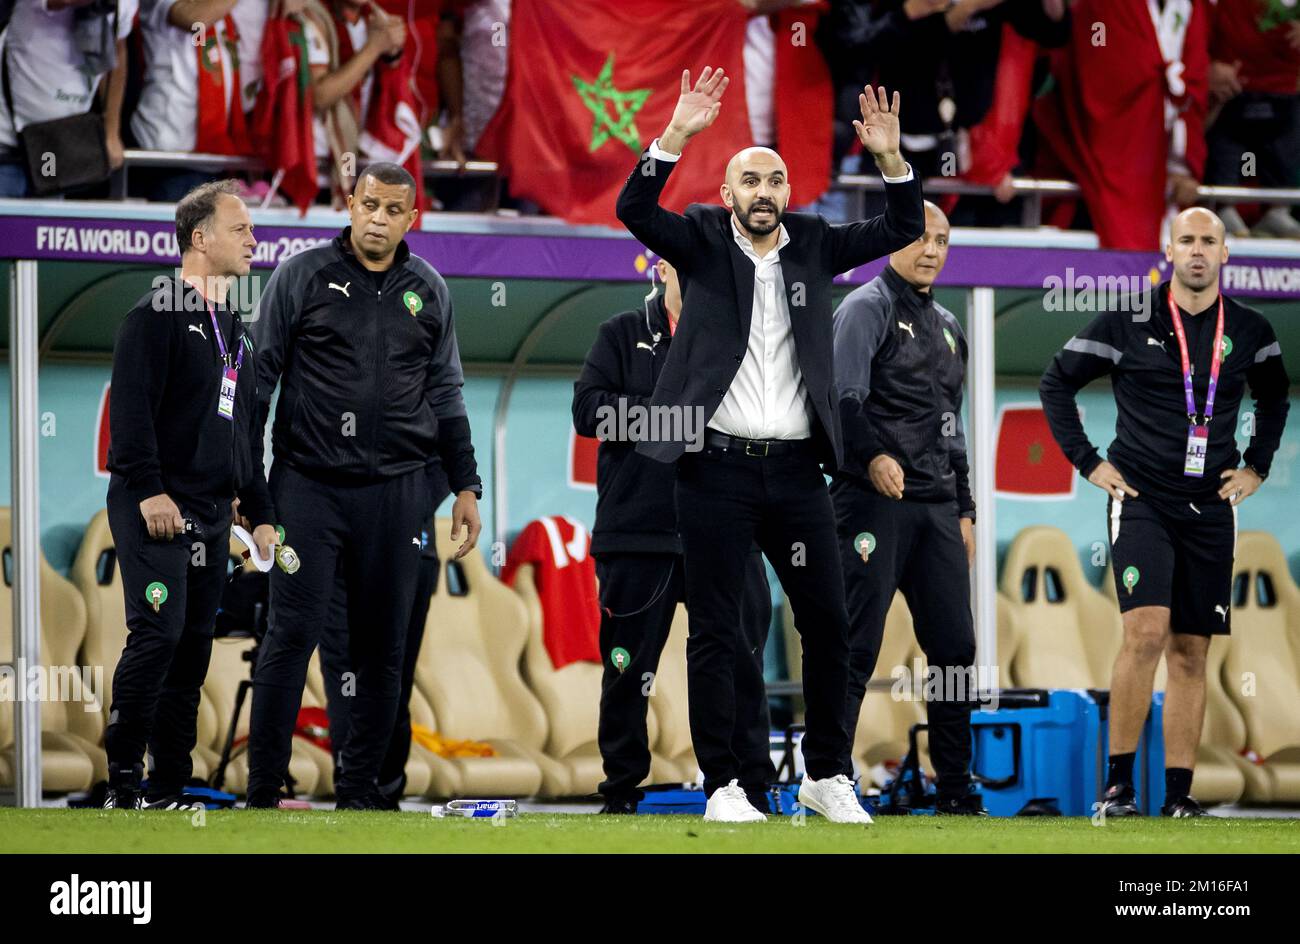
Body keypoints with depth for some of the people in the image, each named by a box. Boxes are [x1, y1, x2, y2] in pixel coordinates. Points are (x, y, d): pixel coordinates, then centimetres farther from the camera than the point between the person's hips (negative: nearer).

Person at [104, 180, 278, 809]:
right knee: (158, 633, -17)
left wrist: (260, 513, 20)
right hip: (156, 512, -8)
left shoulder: (233, 329, 20)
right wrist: (149, 490, -22)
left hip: (211, 515, 8)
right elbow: (131, 408, -15)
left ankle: (170, 790, 8)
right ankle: (123, 783, -13)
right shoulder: (157, 315, -6)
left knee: (194, 645, 5)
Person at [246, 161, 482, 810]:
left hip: (394, 490, 3)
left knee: (382, 645, 4)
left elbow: (445, 394, 17)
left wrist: (465, 486, 13)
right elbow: (259, 377, 3)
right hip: (308, 483, -3)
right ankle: (263, 791, -5)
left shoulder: (428, 291, 11)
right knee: (292, 634, -8)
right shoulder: (302, 277, 1)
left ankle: (359, 789, 12)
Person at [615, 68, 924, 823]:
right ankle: (723, 784, 6)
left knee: (829, 622, 5)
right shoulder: (704, 241, 2)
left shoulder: (813, 244, 9)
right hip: (716, 468, -3)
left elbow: (903, 229, 3)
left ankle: (828, 776, 16)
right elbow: (634, 211, -14)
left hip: (796, 470, 3)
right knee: (716, 632, 1)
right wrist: (677, 135, -26)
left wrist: (890, 157, -14)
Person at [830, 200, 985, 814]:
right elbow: (843, 398, -18)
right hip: (874, 503, -7)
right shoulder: (868, 308, -3)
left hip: (937, 508, 8)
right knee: (856, 650, -10)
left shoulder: (946, 326, 22)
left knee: (956, 649, 5)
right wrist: (873, 455, -34)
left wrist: (964, 509, 22)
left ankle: (955, 793, 11)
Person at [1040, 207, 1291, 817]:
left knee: (1191, 653, 4)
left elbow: (1274, 399, 25)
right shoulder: (1128, 324, -4)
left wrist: (1256, 466, 14)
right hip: (1141, 499, -4)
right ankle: (1119, 782, -13)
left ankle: (1179, 794, 7)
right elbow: (1056, 382, 6)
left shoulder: (1249, 332, 6)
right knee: (1146, 631, -19)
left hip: (1211, 509, 4)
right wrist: (1087, 462, 1)